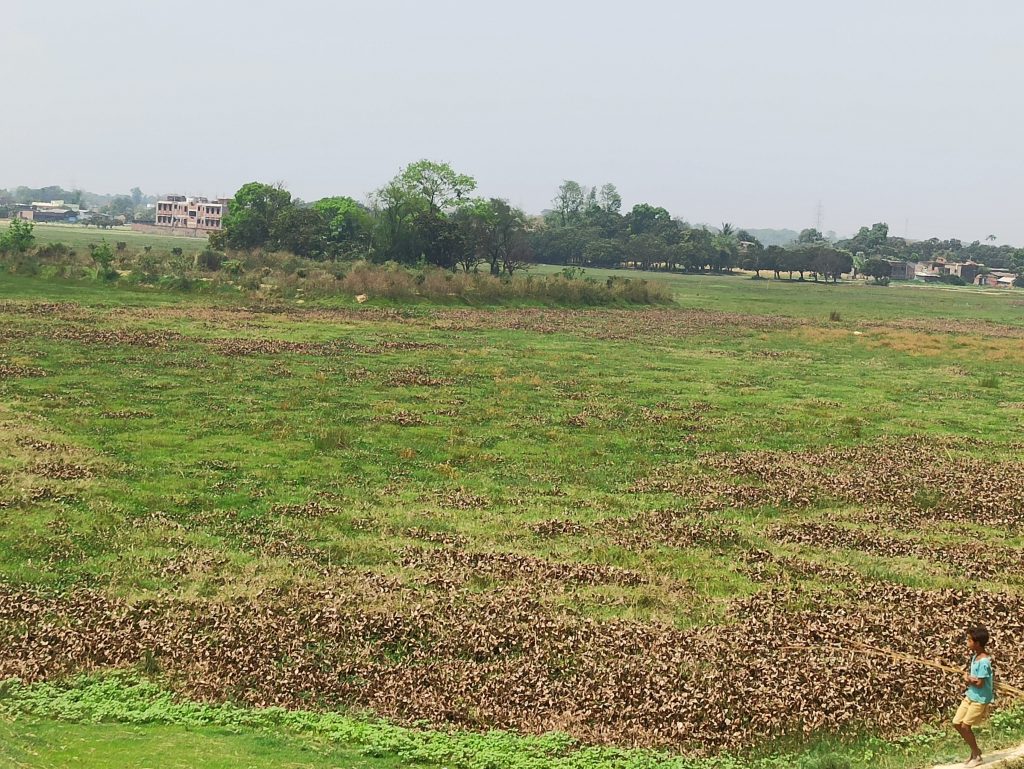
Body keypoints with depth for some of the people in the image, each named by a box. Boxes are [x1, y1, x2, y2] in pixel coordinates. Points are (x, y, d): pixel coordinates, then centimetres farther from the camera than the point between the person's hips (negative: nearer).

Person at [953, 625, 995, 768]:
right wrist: (969, 679, -12)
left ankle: (976, 756, 14)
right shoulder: (975, 656, 6)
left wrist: (967, 679, -8)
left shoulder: (983, 661, -24)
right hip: (970, 696, 9)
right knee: (957, 723, 8)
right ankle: (975, 750, 23)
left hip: (980, 699, -9)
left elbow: (979, 683, -25)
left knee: (965, 726, -4)